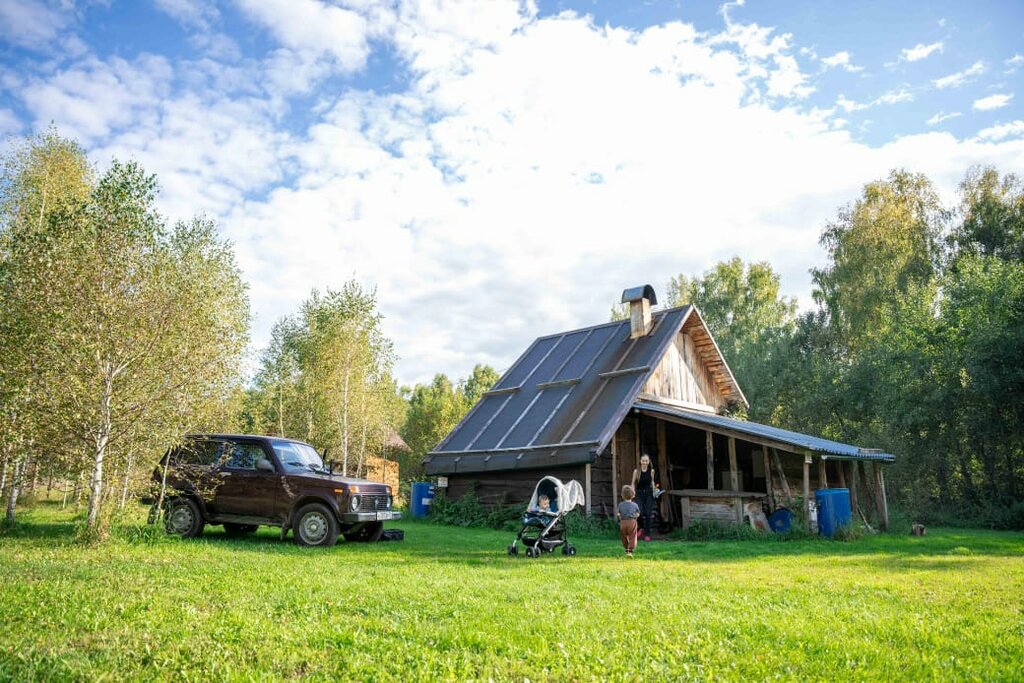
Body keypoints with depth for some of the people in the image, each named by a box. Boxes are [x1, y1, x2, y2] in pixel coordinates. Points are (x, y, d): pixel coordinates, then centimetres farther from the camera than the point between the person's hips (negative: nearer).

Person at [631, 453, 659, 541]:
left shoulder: (651, 471, 0)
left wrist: (654, 490, 2)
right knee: (639, 513, -16)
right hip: (639, 494, -1)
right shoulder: (636, 471, -5)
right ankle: (642, 528, 14)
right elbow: (633, 484, 1)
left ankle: (647, 534, 12)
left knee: (648, 514, 1)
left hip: (649, 494, 1)